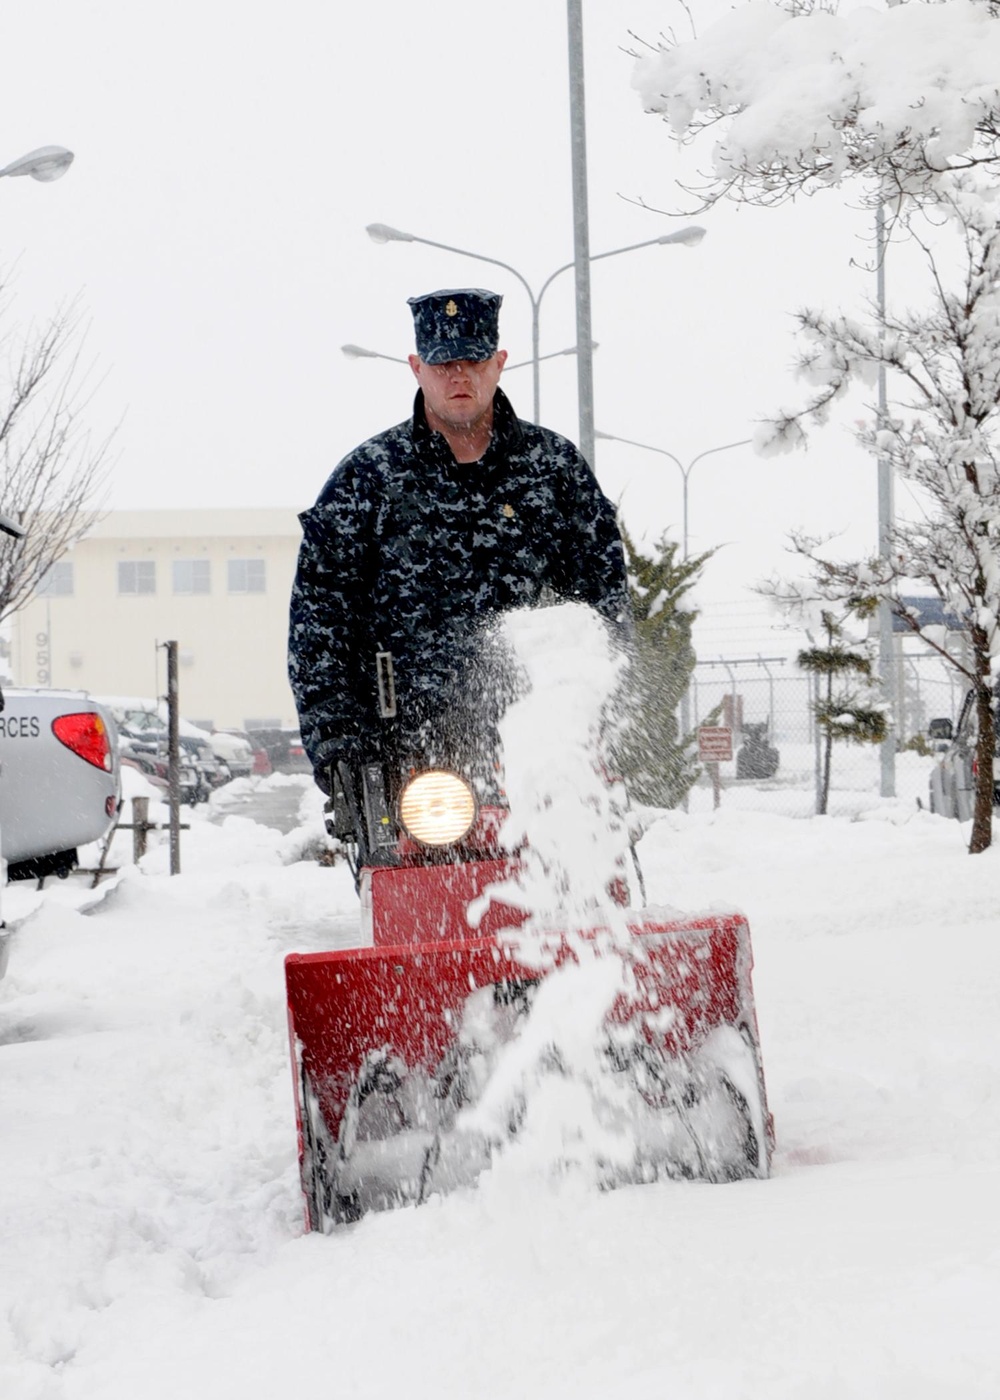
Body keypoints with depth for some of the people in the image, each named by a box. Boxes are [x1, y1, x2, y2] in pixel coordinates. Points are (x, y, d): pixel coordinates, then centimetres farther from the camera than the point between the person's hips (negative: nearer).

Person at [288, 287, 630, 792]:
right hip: (407, 746, -1)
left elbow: (607, 599, 15)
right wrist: (334, 737, -1)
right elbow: (317, 612, 8)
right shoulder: (366, 477, 10)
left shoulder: (556, 466, 13)